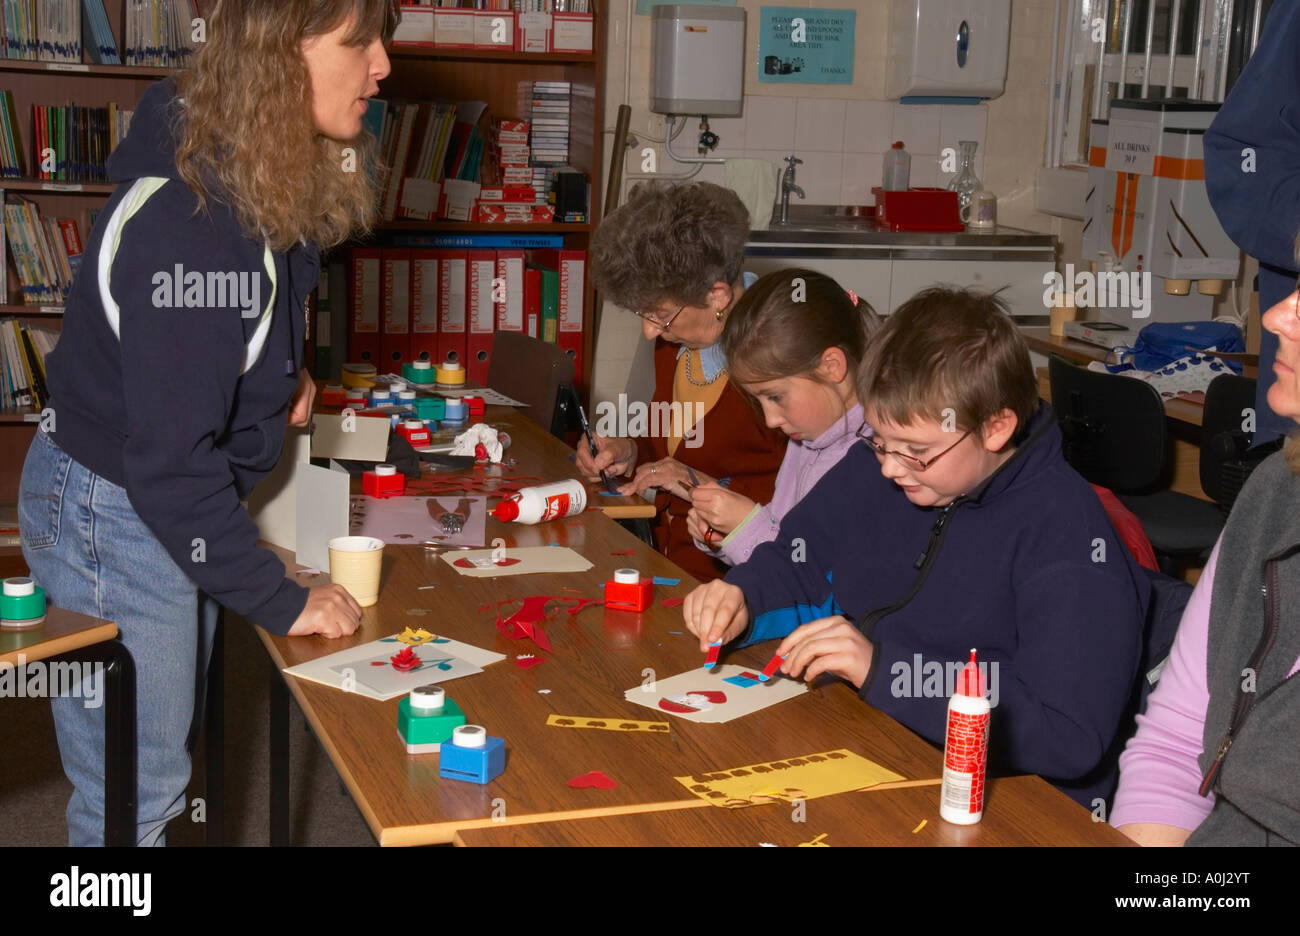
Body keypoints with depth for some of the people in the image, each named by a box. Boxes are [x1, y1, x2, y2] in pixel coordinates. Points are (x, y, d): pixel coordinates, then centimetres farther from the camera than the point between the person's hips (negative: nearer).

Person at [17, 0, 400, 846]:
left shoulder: (271, 187, -3)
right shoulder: (187, 220, -31)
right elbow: (168, 458, -29)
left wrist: (281, 370, 2)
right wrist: (281, 602, -21)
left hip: (180, 505, 9)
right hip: (111, 514, -9)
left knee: (165, 757, 23)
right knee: (135, 794, 3)